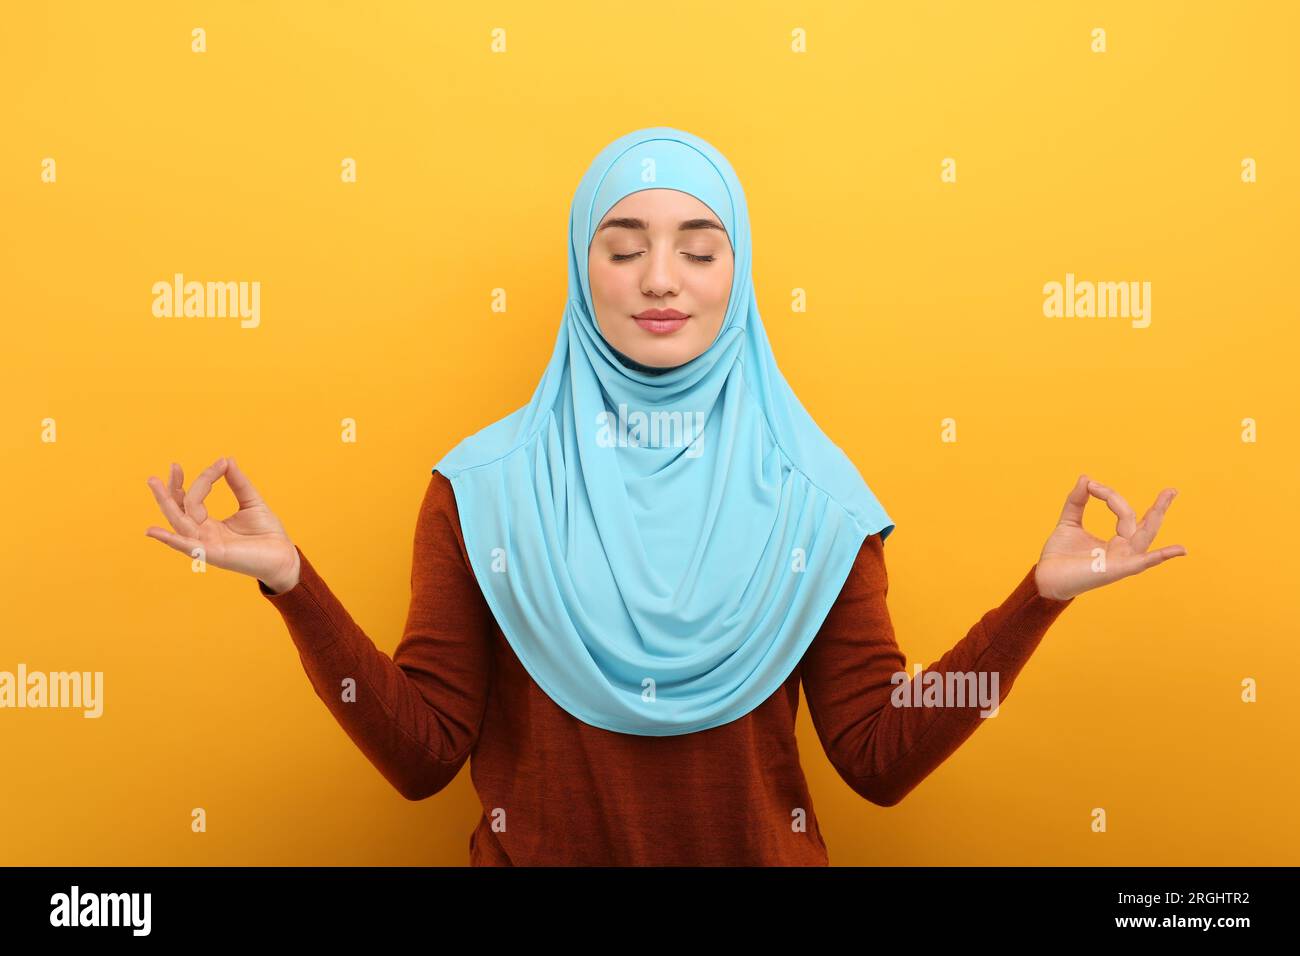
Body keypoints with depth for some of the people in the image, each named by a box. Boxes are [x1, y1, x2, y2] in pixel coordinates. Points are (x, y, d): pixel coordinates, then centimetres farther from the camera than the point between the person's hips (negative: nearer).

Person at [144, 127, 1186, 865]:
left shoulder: (813, 492, -7)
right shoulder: (485, 484, -8)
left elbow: (882, 759, -7)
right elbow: (422, 754, -10)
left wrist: (1040, 596, -14)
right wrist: (292, 583, -21)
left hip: (759, 852, 1)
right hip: (536, 852, 0)